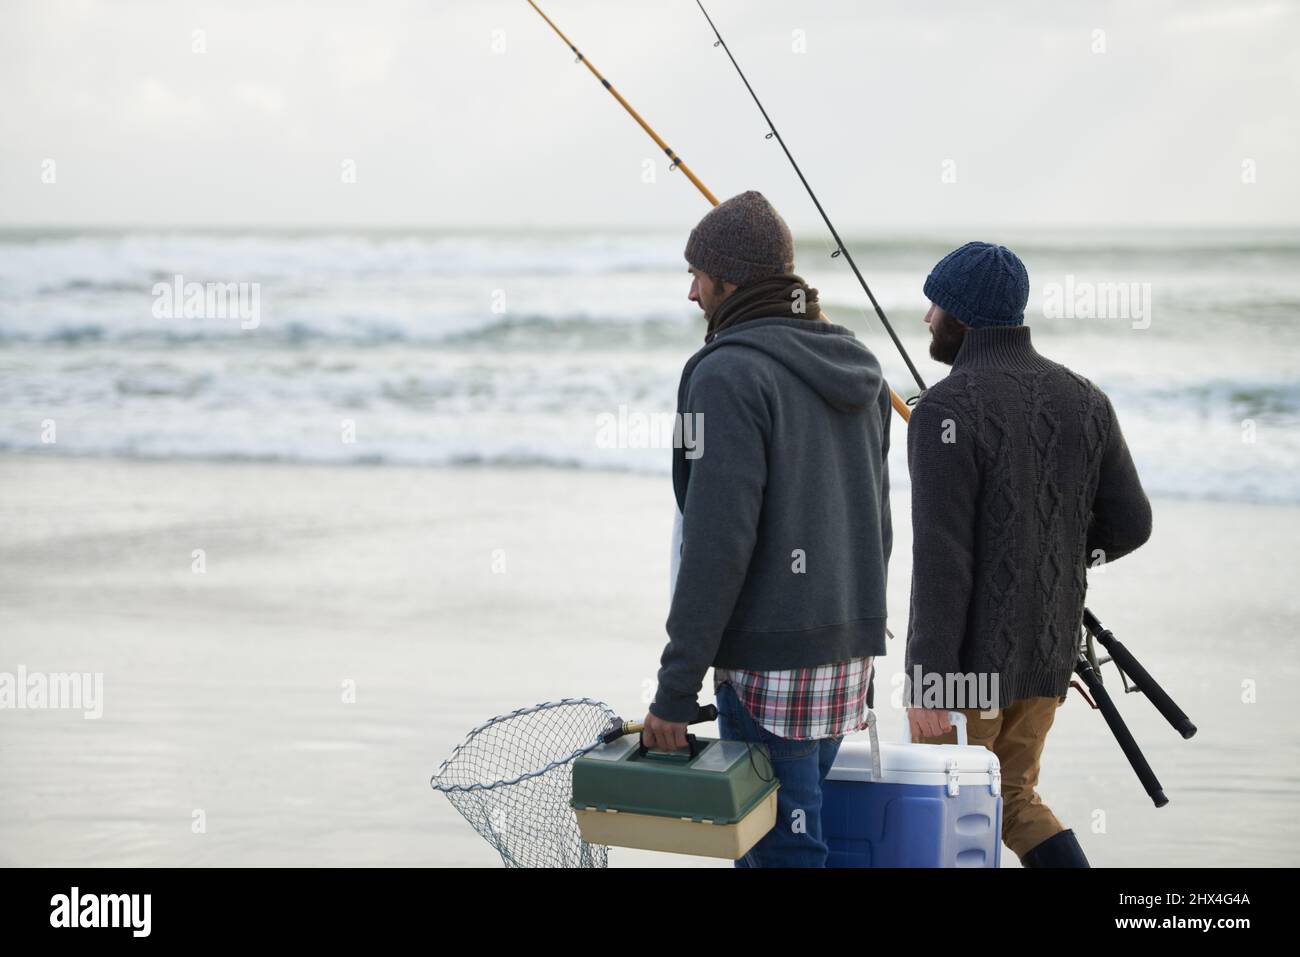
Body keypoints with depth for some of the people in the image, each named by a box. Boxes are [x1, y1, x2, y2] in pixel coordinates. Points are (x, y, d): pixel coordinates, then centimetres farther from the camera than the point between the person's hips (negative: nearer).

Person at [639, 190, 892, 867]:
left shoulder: (730, 373, -14)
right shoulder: (856, 368, 12)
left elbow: (718, 541, -20)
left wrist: (676, 688, -17)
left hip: (772, 665, -8)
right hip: (849, 649, 8)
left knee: (783, 845, 0)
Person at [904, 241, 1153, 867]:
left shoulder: (948, 411, -19)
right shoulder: (1082, 399, 3)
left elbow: (941, 558, -23)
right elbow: (1129, 524, 6)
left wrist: (927, 683, -20)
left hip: (967, 653, -7)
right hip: (1045, 647, 7)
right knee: (1009, 801, 22)